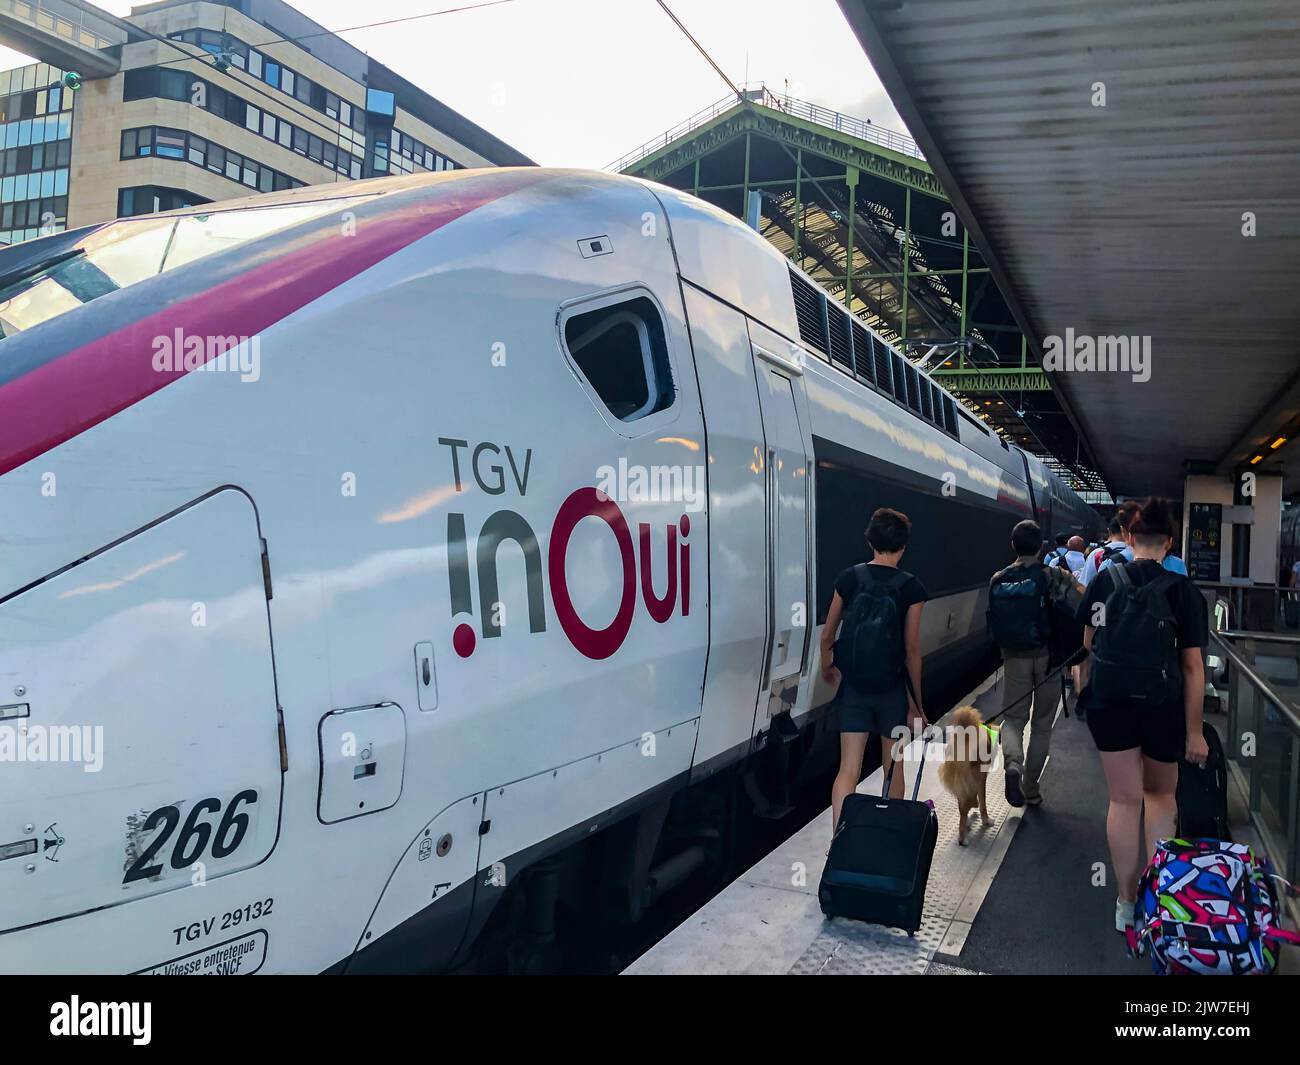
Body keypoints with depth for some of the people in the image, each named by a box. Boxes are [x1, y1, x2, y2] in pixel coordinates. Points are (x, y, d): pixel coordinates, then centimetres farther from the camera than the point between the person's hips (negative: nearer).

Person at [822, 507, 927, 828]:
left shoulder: (849, 578, -3)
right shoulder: (910, 588, -9)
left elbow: (826, 635, 4)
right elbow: (912, 650, -8)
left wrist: (826, 668, 24)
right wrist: (916, 703, 0)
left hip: (853, 687, 1)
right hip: (892, 690, -1)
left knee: (848, 769, 2)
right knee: (893, 768, 16)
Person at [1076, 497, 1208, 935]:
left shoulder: (1104, 581, -2)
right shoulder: (1182, 590, -9)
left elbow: (1088, 644, 6)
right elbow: (1193, 666, -8)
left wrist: (1089, 687, 20)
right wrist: (1194, 731, -3)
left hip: (1108, 701, 1)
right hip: (1162, 705, -1)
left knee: (1125, 799, 10)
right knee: (1161, 793, 21)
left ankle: (1127, 903, 16)